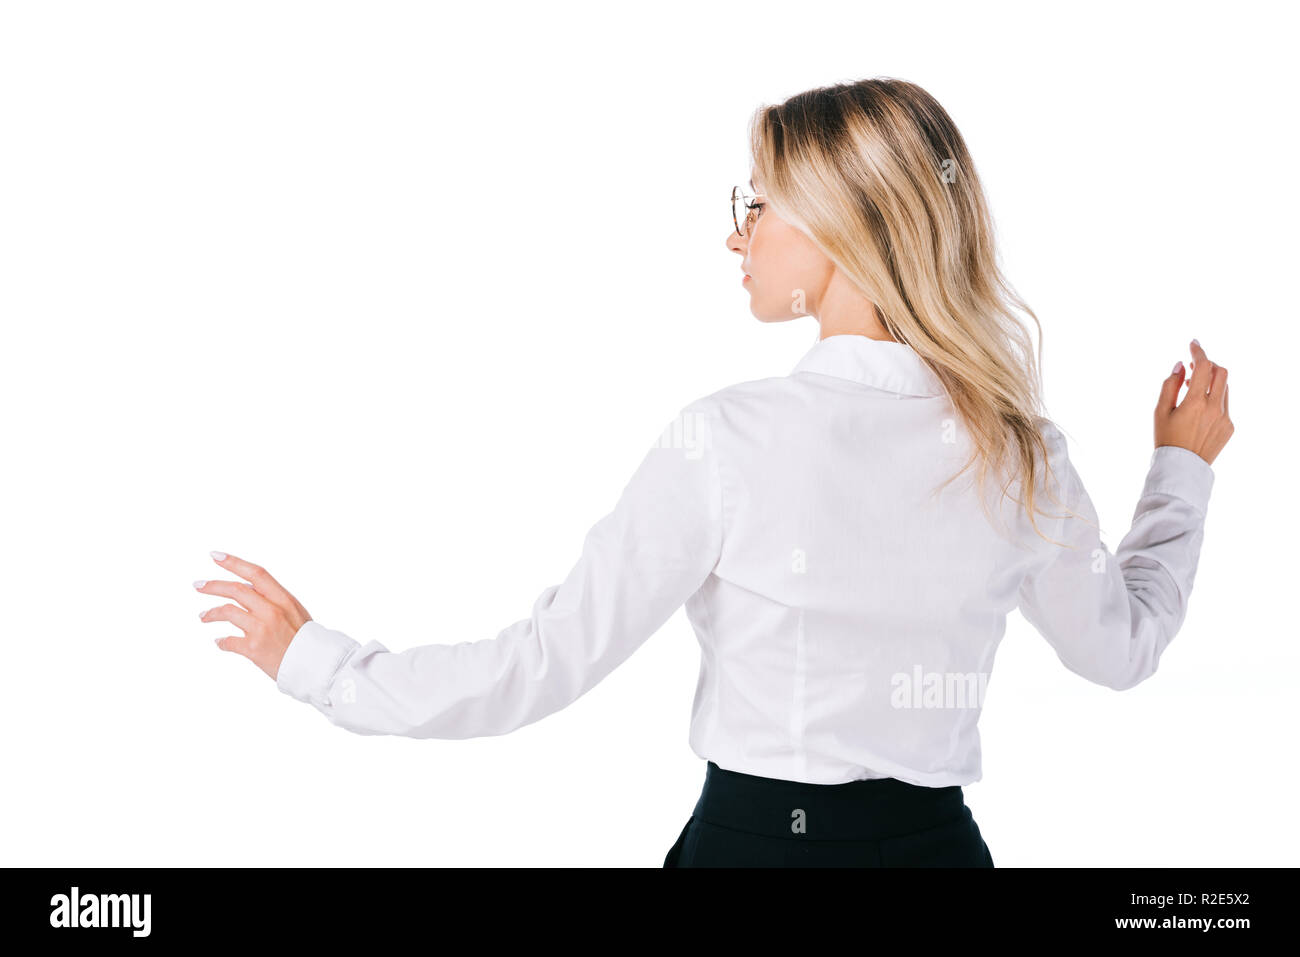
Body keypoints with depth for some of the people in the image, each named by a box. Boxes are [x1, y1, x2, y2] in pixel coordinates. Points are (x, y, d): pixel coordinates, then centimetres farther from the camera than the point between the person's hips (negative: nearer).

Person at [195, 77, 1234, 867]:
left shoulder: (728, 441, -18)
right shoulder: (1021, 451, -5)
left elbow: (545, 664, -14)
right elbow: (1122, 645, 12)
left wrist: (318, 662, -2)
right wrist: (1183, 469, 27)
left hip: (753, 837, -3)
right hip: (937, 839, 4)